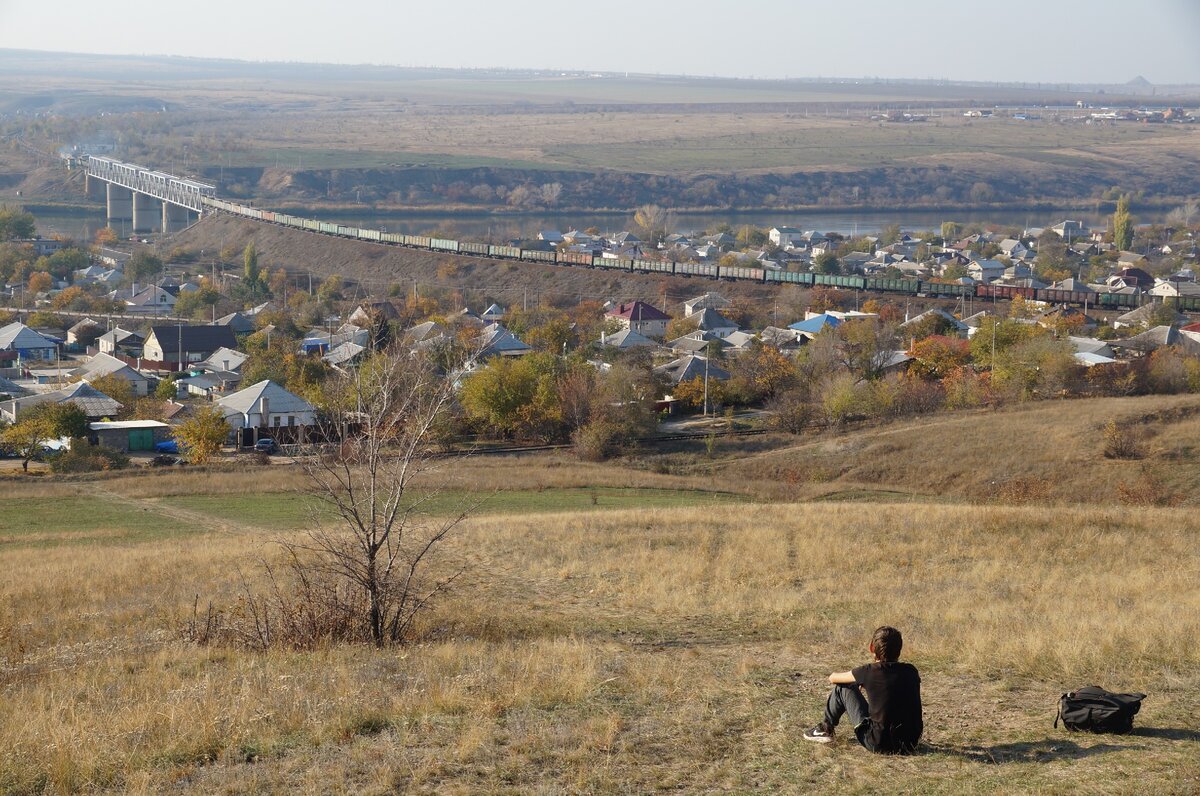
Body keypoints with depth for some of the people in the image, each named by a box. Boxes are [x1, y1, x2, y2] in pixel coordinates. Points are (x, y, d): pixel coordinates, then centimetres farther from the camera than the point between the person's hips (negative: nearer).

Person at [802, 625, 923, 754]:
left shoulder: (870, 672, -9)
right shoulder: (911, 671, 2)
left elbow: (833, 678, 7)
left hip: (879, 745, -4)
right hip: (910, 745, 4)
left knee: (843, 687, 9)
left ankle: (826, 729, 29)